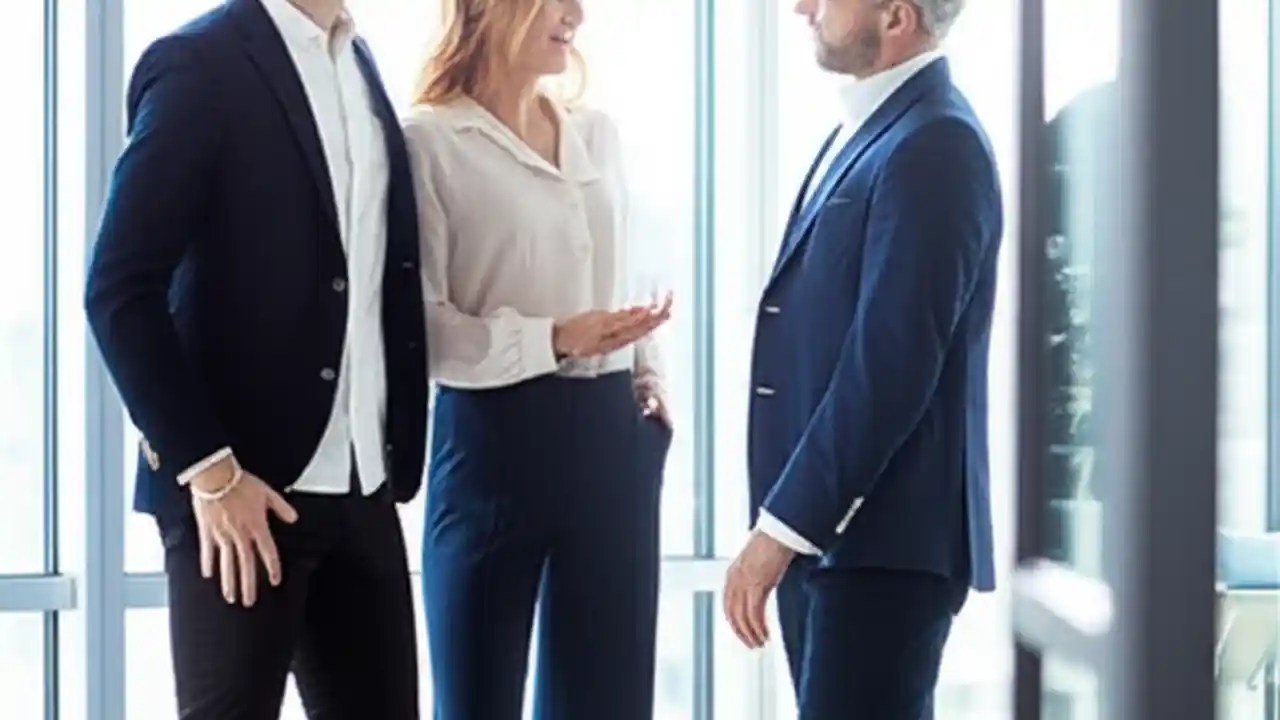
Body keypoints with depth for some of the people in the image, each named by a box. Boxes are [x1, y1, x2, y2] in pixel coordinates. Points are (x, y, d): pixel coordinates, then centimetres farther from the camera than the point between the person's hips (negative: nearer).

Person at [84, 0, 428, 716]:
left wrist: (398, 456, 8)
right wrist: (207, 468, -16)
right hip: (249, 486, -7)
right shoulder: (202, 62, -10)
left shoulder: (360, 62, 13)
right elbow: (121, 290, -14)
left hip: (363, 488, 7)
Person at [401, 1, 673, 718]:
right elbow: (418, 325, -12)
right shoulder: (432, 140, -8)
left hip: (611, 437, 6)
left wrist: (653, 387, 7)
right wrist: (552, 340, -22)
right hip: (496, 438, -6)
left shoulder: (597, 133, 11)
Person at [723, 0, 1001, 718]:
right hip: (827, 527, 10)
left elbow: (890, 369, -21)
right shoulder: (872, 129, 16)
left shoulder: (933, 147, -15)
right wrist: (785, 521, 16)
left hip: (881, 537, -10)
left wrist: (780, 528, -19)